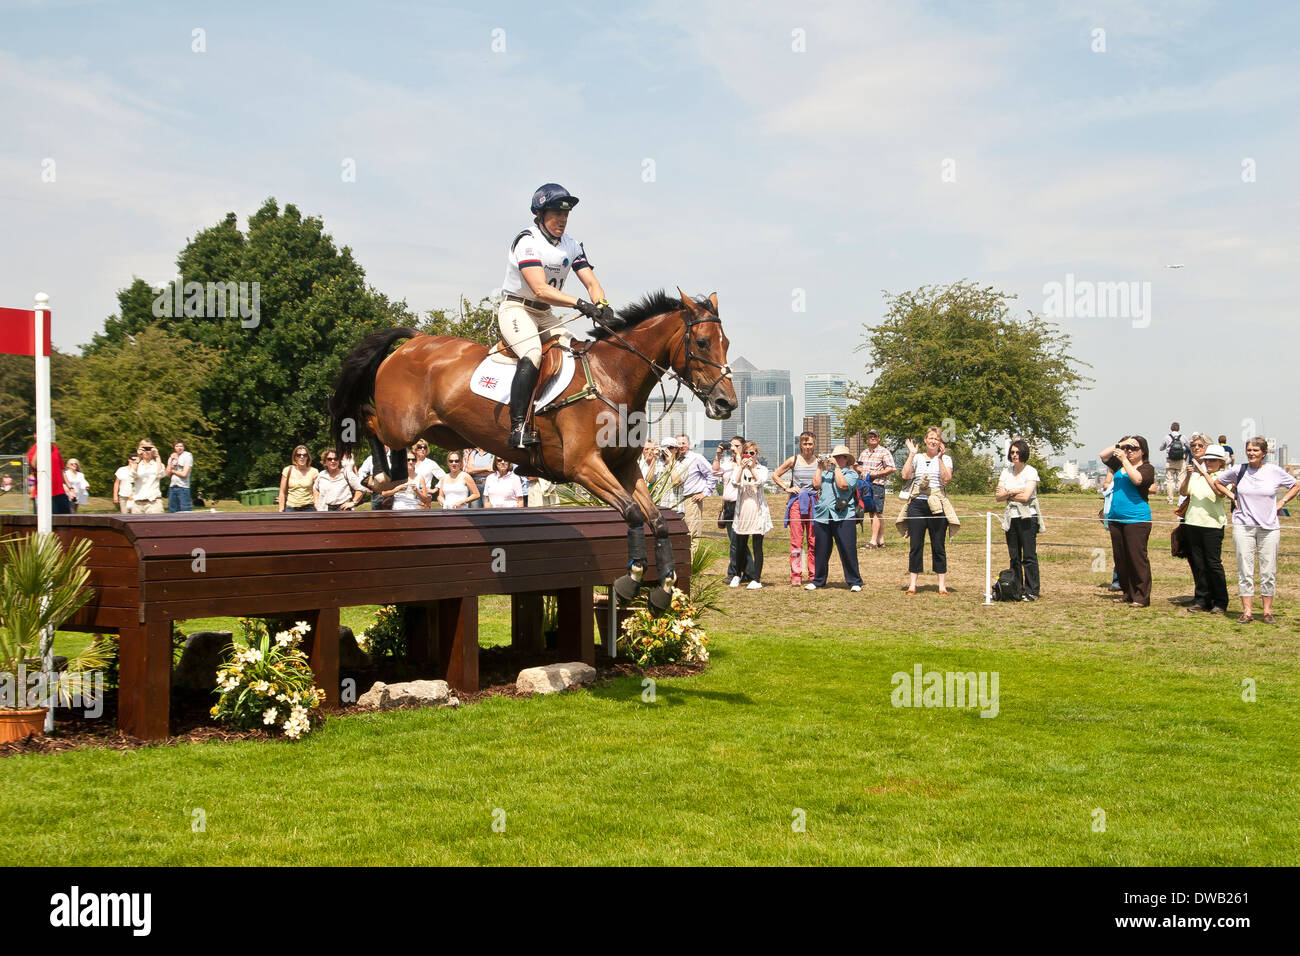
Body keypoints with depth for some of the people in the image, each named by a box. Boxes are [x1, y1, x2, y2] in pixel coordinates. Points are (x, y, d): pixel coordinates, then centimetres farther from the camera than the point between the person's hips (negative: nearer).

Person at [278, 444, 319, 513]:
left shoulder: (313, 472, 5)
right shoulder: (288, 470, 6)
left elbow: (315, 493, 3)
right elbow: (282, 493, 8)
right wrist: (281, 510, 3)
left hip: (308, 508, 0)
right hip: (291, 509, 1)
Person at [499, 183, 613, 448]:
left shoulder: (571, 245, 8)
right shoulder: (527, 242, -16)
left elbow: (591, 281, -1)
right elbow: (541, 290, -27)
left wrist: (602, 305, -23)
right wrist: (580, 304, -36)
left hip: (545, 316, 8)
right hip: (517, 310, -8)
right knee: (532, 356, -31)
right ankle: (518, 428, -35)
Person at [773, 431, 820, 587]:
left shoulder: (818, 461, 6)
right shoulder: (794, 460, 5)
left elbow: (816, 484, -4)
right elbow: (775, 475, 12)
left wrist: (819, 466, -8)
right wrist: (786, 488, 3)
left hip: (813, 502, 1)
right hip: (796, 502, -1)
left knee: (813, 540, 2)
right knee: (796, 540, -3)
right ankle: (796, 576, -1)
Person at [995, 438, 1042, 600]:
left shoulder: (1031, 471, -4)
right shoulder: (1006, 471, 12)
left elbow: (1026, 496, -16)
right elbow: (998, 496, 5)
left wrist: (1007, 494, -5)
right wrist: (1013, 492, -9)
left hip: (1027, 517, -5)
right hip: (1011, 518, 6)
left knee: (1029, 556, -6)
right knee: (1014, 556, 8)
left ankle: (1031, 591, -3)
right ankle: (1017, 590, 14)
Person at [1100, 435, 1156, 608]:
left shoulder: (1147, 468, -3)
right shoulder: (1120, 465, 15)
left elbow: (1137, 479, -22)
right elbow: (1103, 455, 14)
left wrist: (1124, 460, -18)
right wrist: (1119, 444, 4)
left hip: (1136, 519, -7)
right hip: (1116, 520, 7)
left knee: (1137, 558, -7)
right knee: (1120, 559, 10)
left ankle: (1141, 597, -3)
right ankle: (1128, 594, 20)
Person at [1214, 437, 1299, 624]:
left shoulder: (1275, 472, 1)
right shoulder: (1238, 471, 2)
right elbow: (1217, 482, 17)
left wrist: (1282, 502, 6)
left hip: (1269, 527, 0)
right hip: (1243, 526, 0)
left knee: (1269, 571, 2)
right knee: (1245, 571, -1)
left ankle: (1267, 611, 12)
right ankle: (1247, 611, 4)